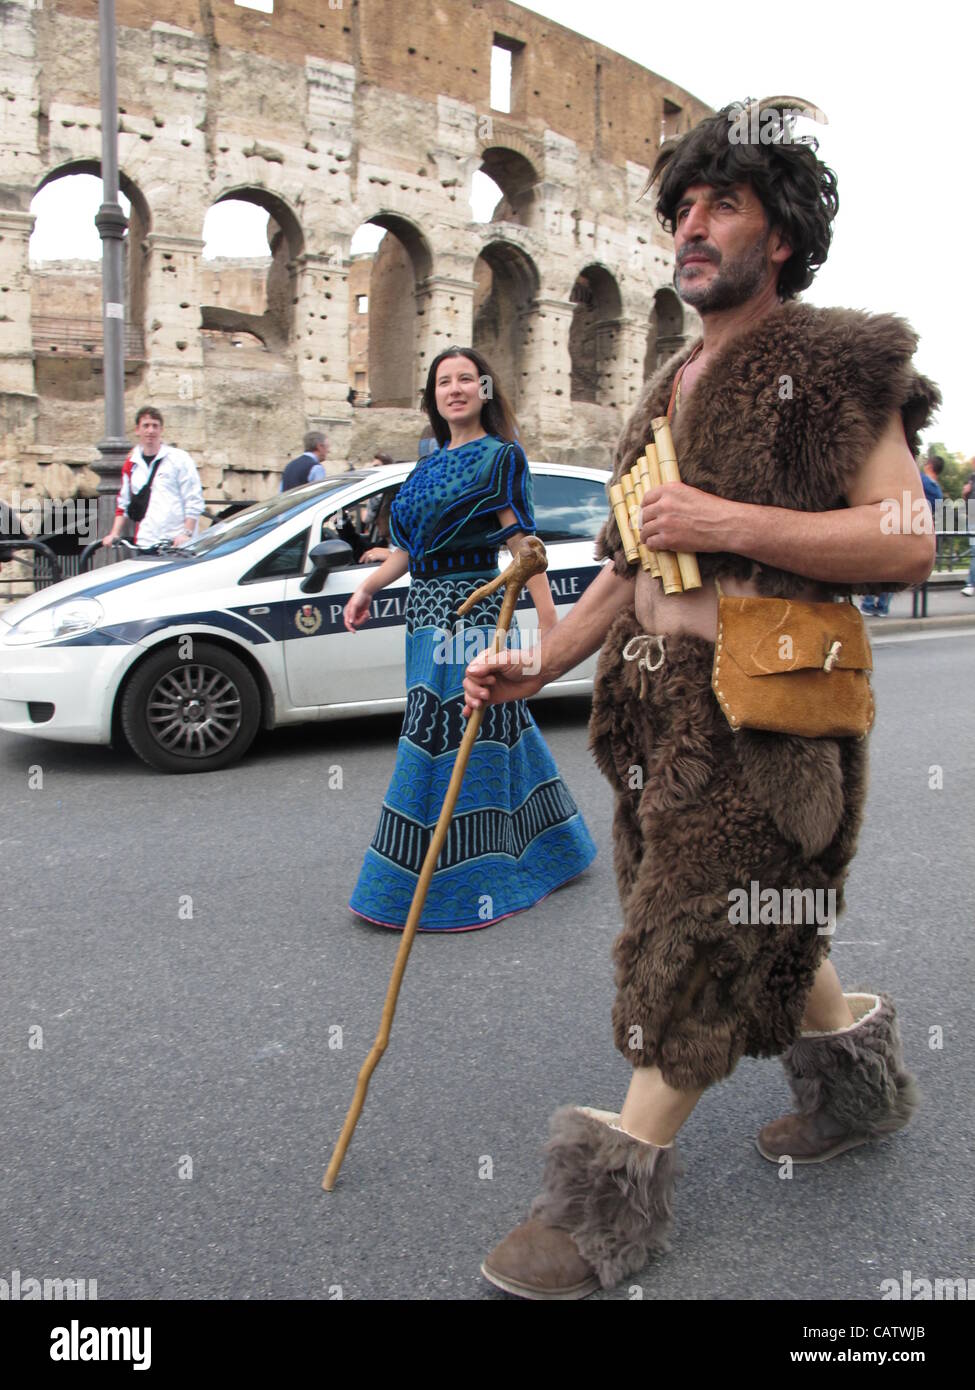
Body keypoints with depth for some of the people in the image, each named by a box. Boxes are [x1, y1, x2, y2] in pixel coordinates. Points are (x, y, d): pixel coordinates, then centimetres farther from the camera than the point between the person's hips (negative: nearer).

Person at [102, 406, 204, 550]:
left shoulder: (179, 458, 1)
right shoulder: (131, 465, 16)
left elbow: (194, 501, -3)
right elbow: (123, 504, 23)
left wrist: (187, 534, -12)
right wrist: (114, 534, 13)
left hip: (176, 543, -4)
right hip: (145, 544, 4)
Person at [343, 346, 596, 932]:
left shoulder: (500, 456, -3)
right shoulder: (434, 465, 18)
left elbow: (521, 543, -12)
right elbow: (411, 545, 20)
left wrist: (548, 618, -18)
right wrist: (368, 589, 12)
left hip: (471, 609, -8)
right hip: (429, 610, 8)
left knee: (459, 730, -7)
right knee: (488, 723, 14)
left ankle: (454, 883, 2)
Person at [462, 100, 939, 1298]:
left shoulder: (830, 364, -6)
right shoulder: (670, 388, 17)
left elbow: (908, 543, -17)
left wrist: (729, 523, -22)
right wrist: (539, 665, 7)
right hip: (661, 698, 8)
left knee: (700, 932, -2)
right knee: (751, 922, 18)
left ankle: (618, 1191, 11)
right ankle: (856, 1070, 42)